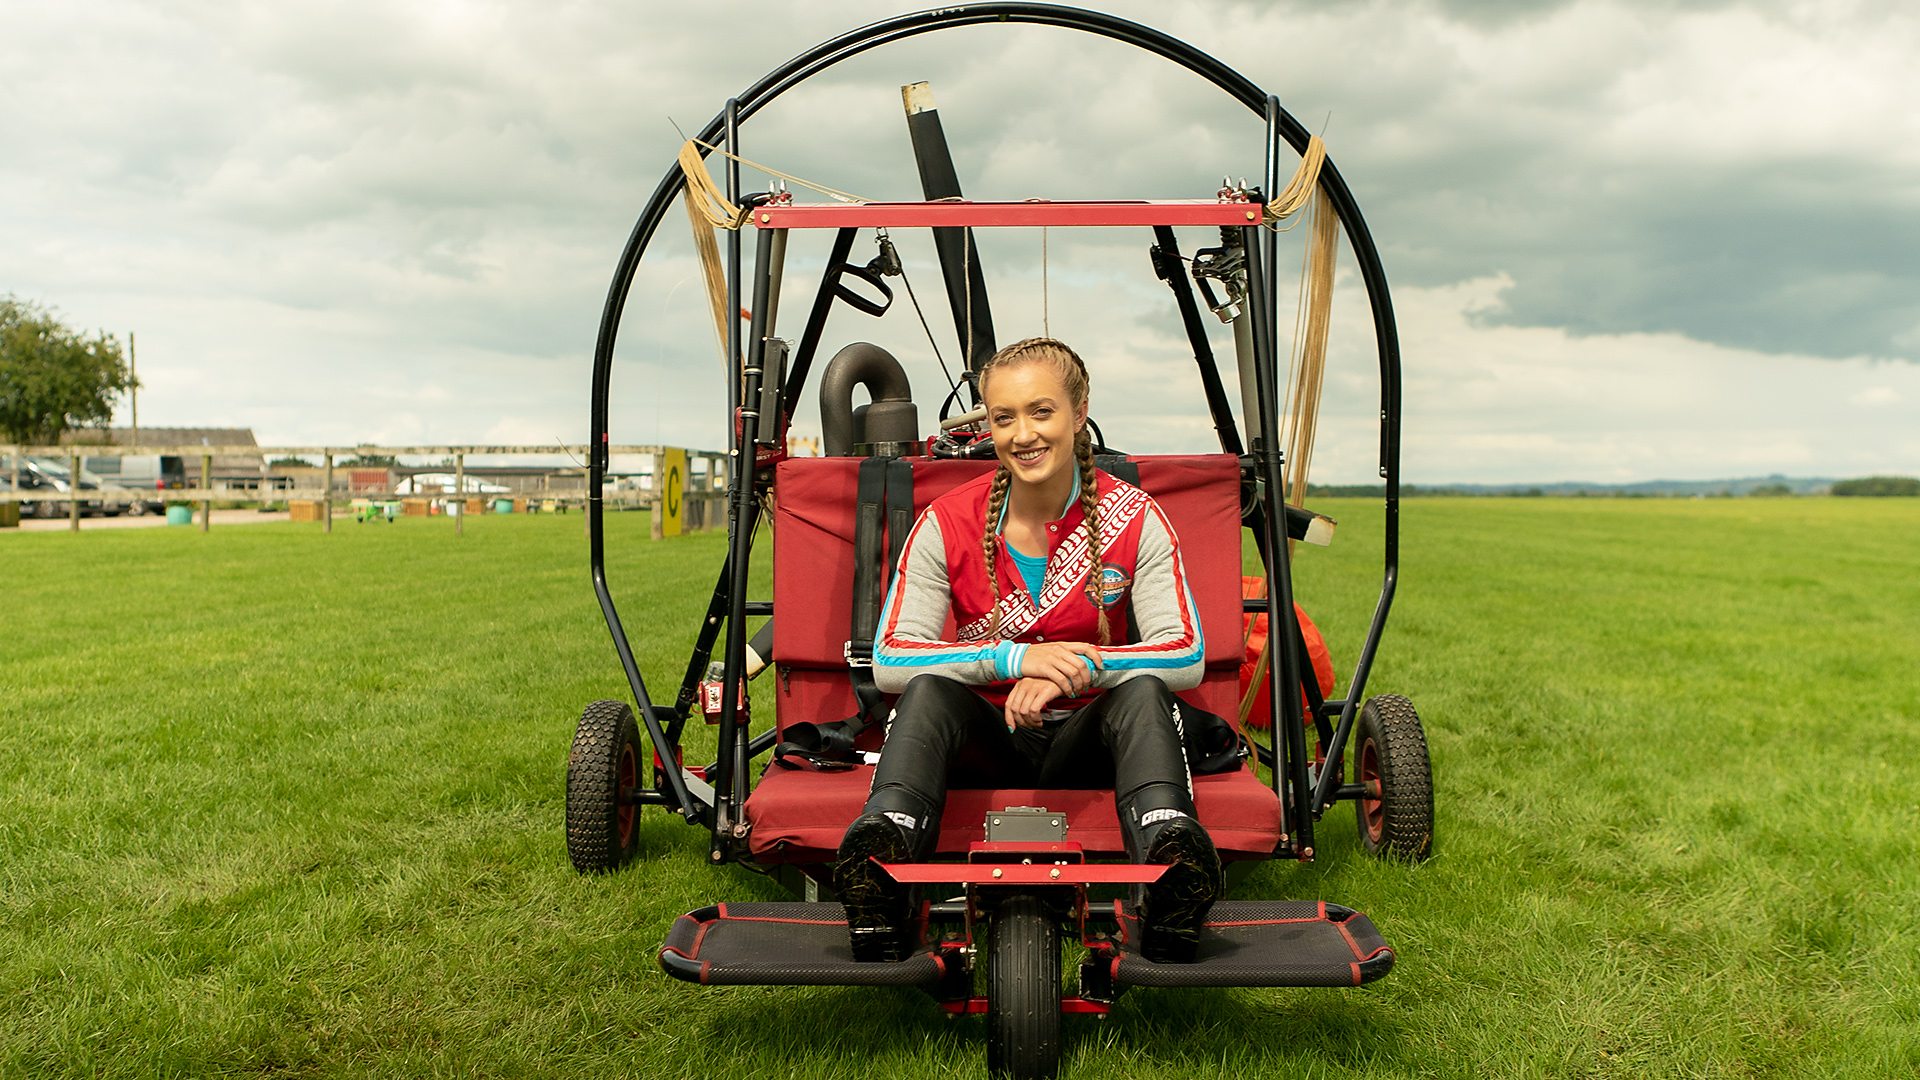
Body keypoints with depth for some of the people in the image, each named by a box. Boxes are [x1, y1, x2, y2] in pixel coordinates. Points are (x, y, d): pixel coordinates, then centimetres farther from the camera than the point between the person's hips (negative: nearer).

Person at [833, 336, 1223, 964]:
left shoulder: (1131, 518, -5)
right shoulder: (947, 524, -5)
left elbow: (1186, 657, -12)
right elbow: (890, 663, -13)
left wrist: (1074, 666, -28)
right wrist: (1016, 659, -28)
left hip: (1089, 742, 0)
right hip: (985, 742, 0)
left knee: (1144, 688, -31)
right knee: (929, 688, -31)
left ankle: (1169, 858, -54)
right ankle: (882, 854, -52)